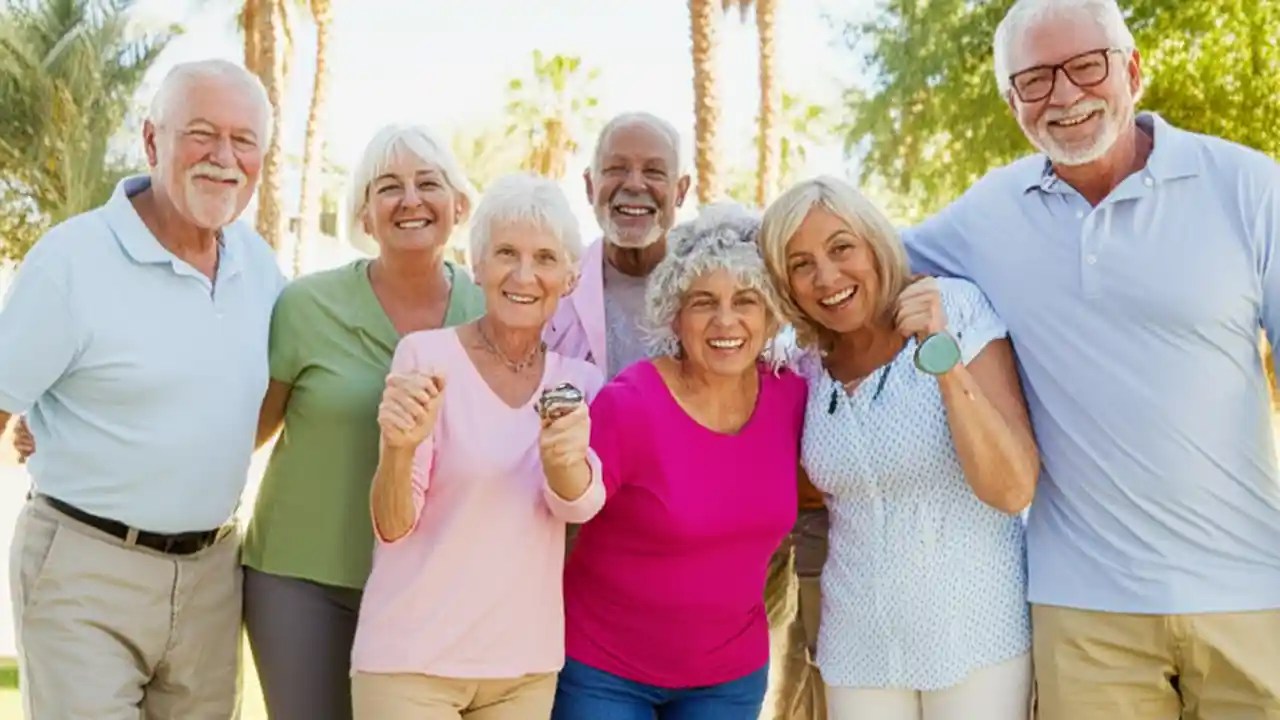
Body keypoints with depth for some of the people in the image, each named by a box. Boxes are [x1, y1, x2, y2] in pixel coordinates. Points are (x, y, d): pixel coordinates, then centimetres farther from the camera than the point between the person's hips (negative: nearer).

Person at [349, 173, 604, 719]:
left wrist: (562, 459, -35)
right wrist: (399, 448, -33)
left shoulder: (578, 380, 2)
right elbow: (392, 527, -13)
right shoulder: (426, 355, -10)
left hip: (528, 662, 4)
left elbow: (578, 505, -14)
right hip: (413, 658, -4)